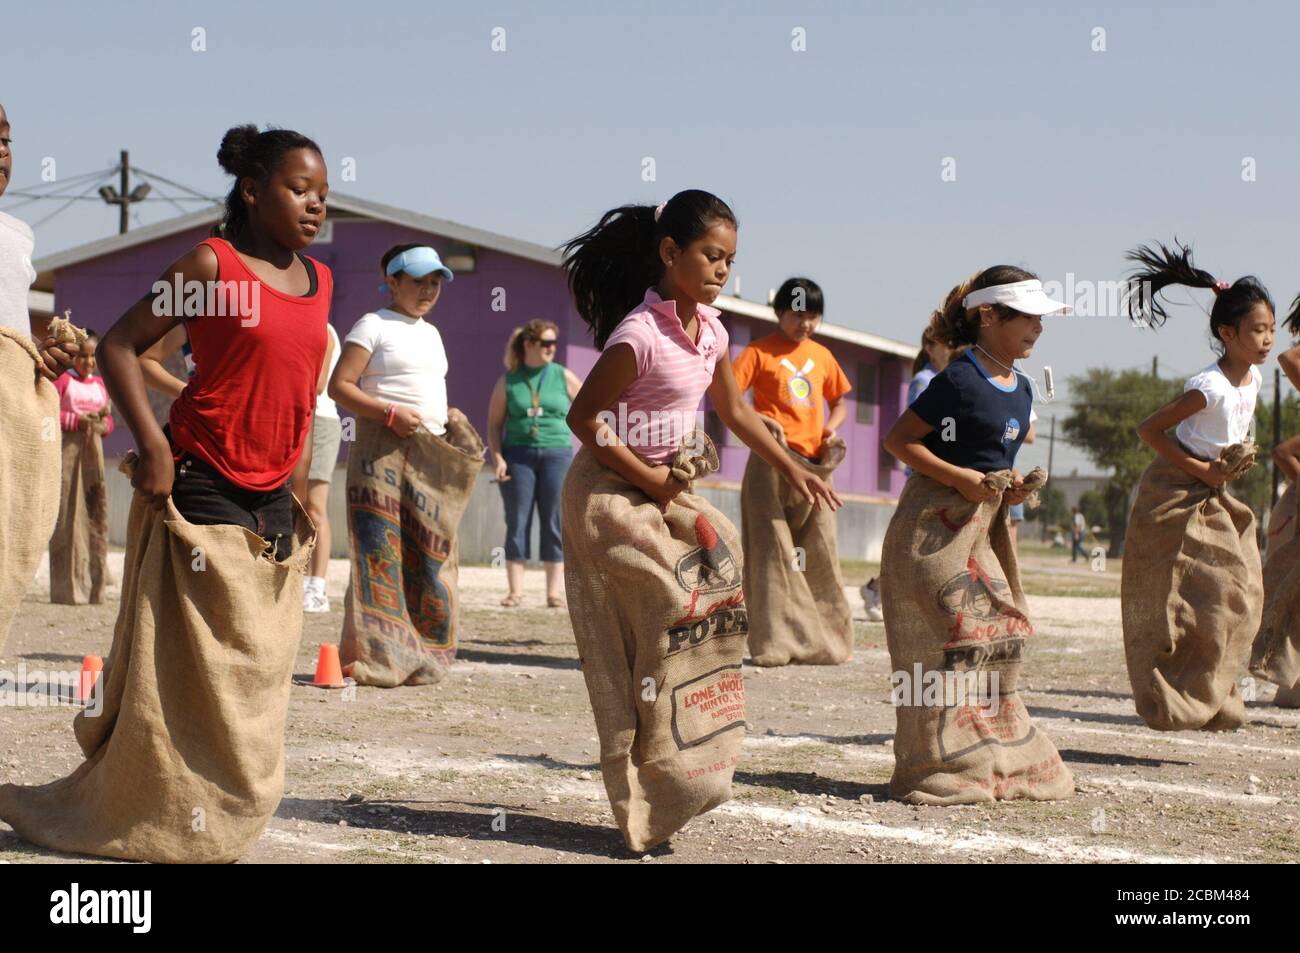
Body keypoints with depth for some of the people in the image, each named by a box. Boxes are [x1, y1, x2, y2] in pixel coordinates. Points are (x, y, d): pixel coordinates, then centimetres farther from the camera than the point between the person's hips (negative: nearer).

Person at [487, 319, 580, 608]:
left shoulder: (564, 377, 6)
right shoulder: (508, 380, 5)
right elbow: (494, 423, 6)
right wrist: (497, 457, -6)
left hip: (557, 454, 0)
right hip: (518, 455, 0)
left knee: (554, 522, 0)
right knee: (517, 521, -1)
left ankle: (555, 590, 2)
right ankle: (516, 589, 1)